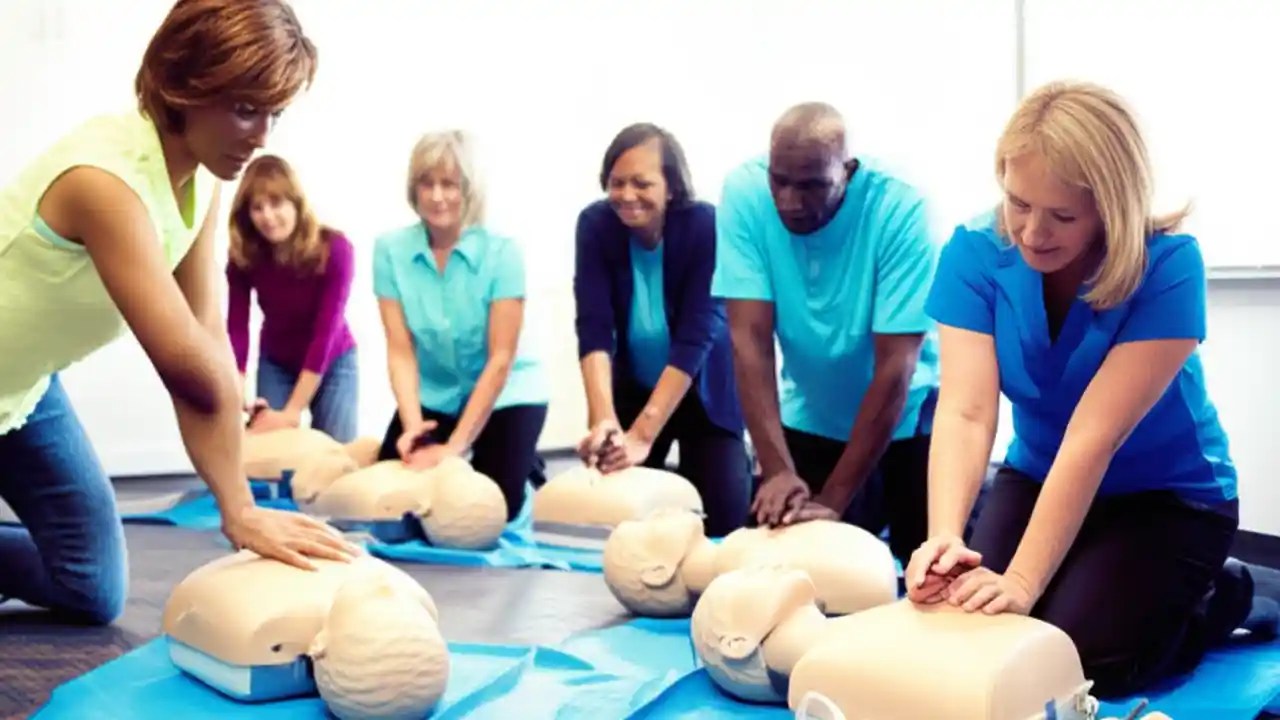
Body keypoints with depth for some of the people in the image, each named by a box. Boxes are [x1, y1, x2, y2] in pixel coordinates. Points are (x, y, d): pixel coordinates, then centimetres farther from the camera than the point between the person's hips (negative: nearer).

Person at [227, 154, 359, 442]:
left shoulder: (334, 249, -29)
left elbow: (325, 333, -30)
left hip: (332, 364, -2)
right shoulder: (243, 257, -19)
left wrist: (292, 412, -34)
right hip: (276, 365, 2)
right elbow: (236, 329, -23)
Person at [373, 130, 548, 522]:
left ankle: (528, 468, 20)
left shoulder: (501, 251, -21)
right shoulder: (390, 249, -13)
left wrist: (455, 446, -24)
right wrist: (412, 425, -28)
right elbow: (400, 351, -13)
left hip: (505, 395, -2)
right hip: (432, 395, 3)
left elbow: (501, 359, -20)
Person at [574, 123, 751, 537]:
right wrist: (603, 420, -38)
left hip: (702, 391, -2)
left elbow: (696, 337, -31)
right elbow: (593, 329, -24)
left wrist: (642, 434, -37)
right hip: (633, 389, 3)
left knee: (723, 519, -8)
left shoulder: (706, 226, -26)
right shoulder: (595, 224, -18)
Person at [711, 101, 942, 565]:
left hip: (909, 420, -2)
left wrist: (833, 500, -27)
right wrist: (777, 469, -31)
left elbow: (895, 368, -26)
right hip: (809, 421, 2)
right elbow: (750, 338, -22)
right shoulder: (744, 193, -20)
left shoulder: (900, 209, -27)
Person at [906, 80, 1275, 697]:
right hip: (1039, 478, 5)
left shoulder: (1167, 267, -28)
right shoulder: (976, 253, -18)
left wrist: (1023, 581, -38)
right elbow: (965, 412, -28)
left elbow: (1093, 437, -32)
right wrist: (945, 537, -44)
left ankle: (1222, 596, 10)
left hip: (1169, 494, -4)